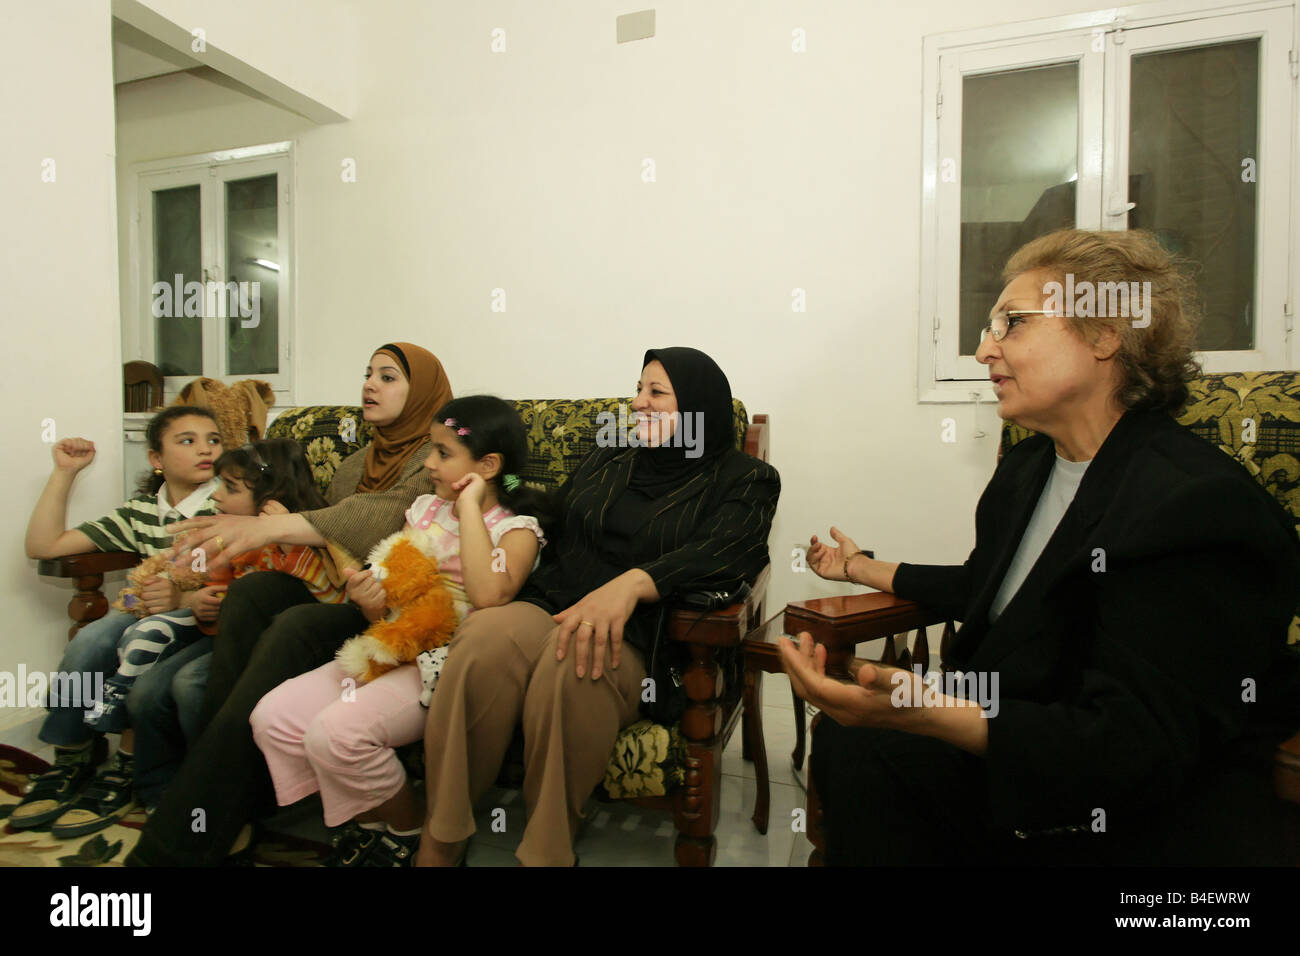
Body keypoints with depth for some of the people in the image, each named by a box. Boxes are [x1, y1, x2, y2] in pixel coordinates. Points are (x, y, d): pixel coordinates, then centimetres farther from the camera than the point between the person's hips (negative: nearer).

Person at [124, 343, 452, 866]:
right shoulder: (357, 462, 24)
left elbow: (383, 514, -21)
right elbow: (326, 522, 18)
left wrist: (270, 526, -32)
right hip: (334, 590, 7)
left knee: (296, 626, -32)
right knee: (249, 591, -20)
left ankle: (179, 842, -27)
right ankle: (227, 813, -23)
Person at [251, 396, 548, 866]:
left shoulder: (517, 528, -6)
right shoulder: (425, 508, 14)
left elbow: (489, 596, -27)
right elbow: (392, 587, 17)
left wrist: (470, 504, -18)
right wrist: (368, 600, -8)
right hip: (394, 647, 7)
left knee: (336, 731, -25)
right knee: (273, 716, -9)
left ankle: (409, 831, 5)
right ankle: (370, 824, 12)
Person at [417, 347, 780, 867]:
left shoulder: (744, 481, 7)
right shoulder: (607, 460, 24)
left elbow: (722, 551, -14)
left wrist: (632, 583, -30)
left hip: (632, 641, -3)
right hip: (546, 607, 4)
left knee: (572, 666, -38)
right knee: (484, 638, -31)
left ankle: (547, 853, -18)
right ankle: (438, 844, -19)